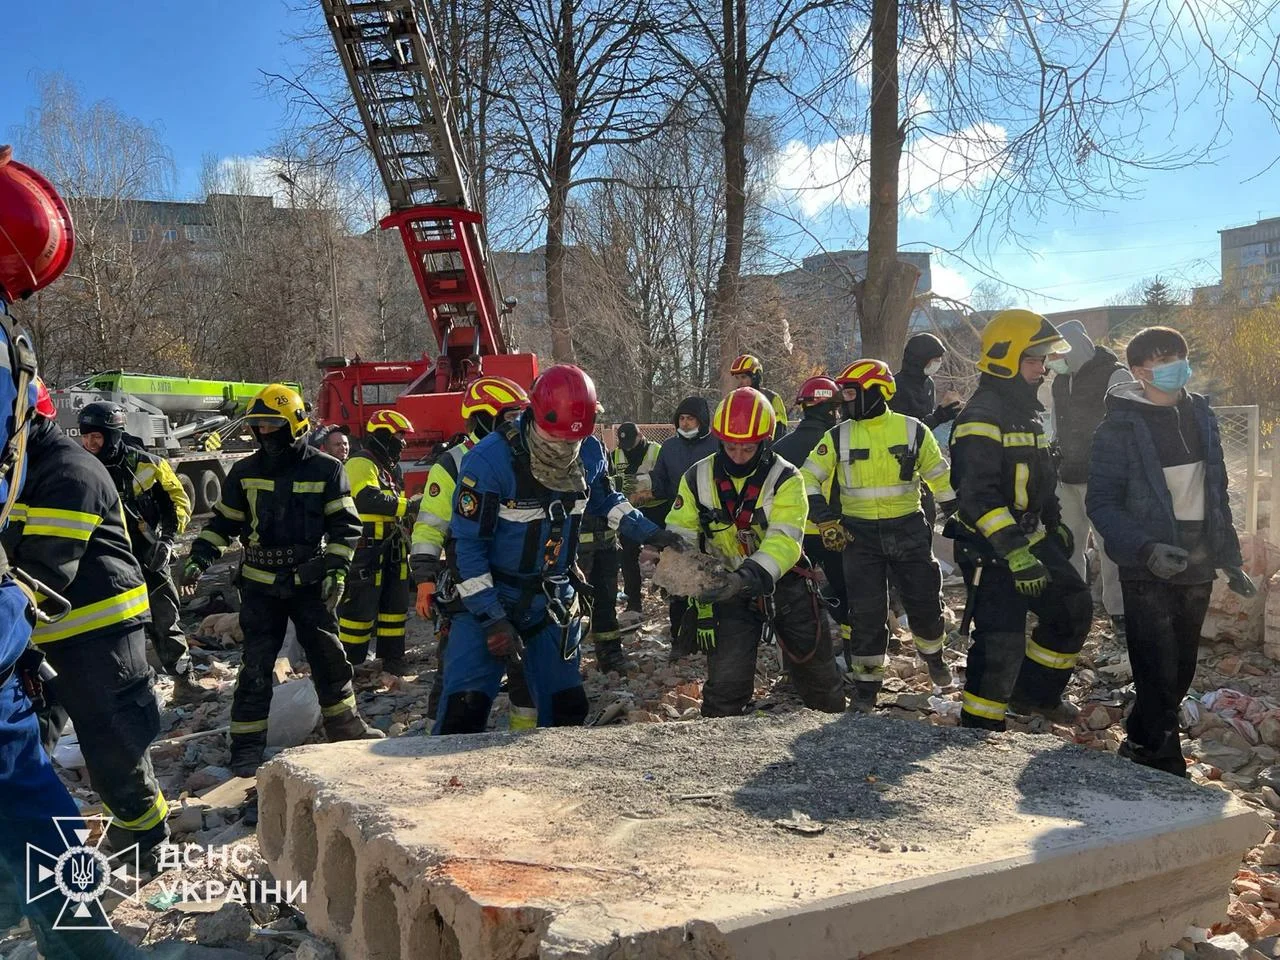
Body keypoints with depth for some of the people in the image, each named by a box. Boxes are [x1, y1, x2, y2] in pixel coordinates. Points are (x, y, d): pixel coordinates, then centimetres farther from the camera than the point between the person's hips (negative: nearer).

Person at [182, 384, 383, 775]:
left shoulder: (326, 470, -2)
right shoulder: (245, 472, 4)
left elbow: (344, 524, -1)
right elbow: (223, 521, 12)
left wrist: (336, 569, -10)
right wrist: (199, 559, 0)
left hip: (309, 581, -1)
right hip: (260, 584, 1)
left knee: (328, 656, 9)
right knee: (256, 665, 0)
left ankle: (343, 724, 27)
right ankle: (247, 746, 8)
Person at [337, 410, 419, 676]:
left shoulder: (391, 467, 19)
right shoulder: (361, 464, -12)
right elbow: (368, 500, -28)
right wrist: (409, 505, -26)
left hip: (391, 549, 10)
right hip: (367, 547, -10)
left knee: (395, 604, 13)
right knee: (360, 605, -6)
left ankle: (393, 660, 22)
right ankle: (348, 662, 2)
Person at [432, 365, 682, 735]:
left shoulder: (589, 456, -4)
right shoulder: (490, 460, -22)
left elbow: (605, 501, 18)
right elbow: (466, 544, -20)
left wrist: (650, 532, 3)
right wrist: (492, 620, -20)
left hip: (554, 602, 5)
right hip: (489, 600, -5)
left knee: (566, 709, 10)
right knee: (464, 710, -14)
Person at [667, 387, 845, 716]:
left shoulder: (785, 478, -15)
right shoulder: (698, 478, -6)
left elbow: (784, 539, -27)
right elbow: (680, 533, -4)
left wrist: (752, 575, -44)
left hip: (783, 585, 0)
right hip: (728, 589, 1)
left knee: (816, 671, 14)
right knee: (725, 682, -5)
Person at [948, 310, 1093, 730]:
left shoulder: (1027, 411, 14)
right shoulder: (982, 418, -19)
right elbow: (978, 495, -28)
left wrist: (1055, 523, 26)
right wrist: (1015, 552, -32)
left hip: (1032, 539, 10)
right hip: (991, 549, -10)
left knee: (1073, 610, 17)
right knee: (1001, 640, -9)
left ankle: (1034, 693, 32)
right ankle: (979, 725, 7)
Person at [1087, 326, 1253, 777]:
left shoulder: (1199, 413, 8)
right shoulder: (1119, 427, -11)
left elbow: (1217, 492, 14)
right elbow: (1101, 502, -13)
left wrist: (1230, 560, 13)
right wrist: (1146, 549, -26)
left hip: (1197, 567, 6)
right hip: (1148, 571, -6)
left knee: (1181, 672, 14)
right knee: (1160, 676, -4)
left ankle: (1139, 745, 33)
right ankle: (1164, 769, 10)